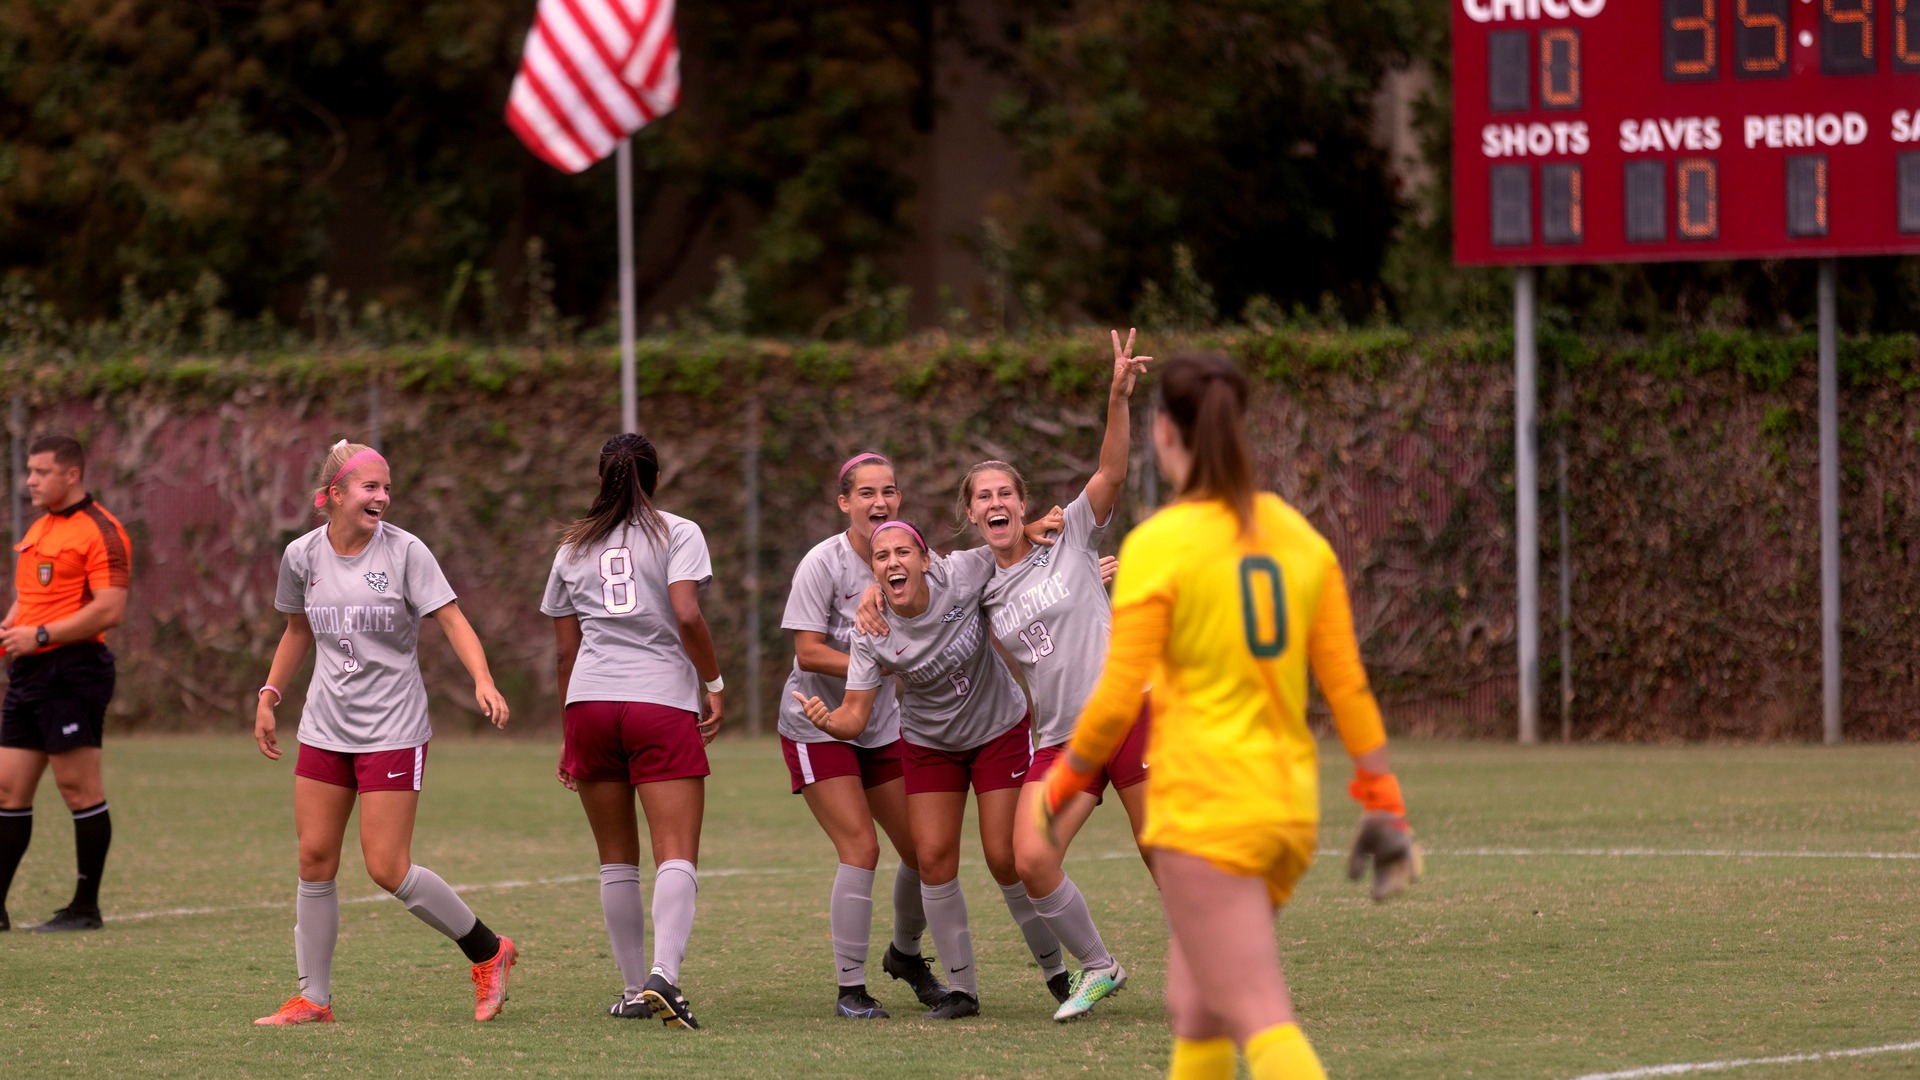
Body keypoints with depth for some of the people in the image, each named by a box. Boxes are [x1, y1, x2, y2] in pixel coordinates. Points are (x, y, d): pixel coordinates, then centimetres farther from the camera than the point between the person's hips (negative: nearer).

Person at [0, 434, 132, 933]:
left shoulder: (100, 532, -10)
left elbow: (109, 610, -18)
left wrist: (40, 635, -19)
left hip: (72, 672, -9)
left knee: (80, 788, -4)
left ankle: (86, 907, 1)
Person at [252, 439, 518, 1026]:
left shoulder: (405, 551, -9)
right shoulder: (303, 555, 3)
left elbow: (451, 620, -13)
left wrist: (483, 681, -29)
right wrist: (268, 697, 17)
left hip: (393, 730, -4)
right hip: (325, 729, 4)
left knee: (388, 869, -9)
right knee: (315, 861, 1)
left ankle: (488, 953, 10)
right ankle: (313, 999, 10)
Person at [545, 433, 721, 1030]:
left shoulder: (573, 548, 16)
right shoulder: (676, 534, 4)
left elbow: (566, 650, 16)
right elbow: (687, 616, -12)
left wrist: (570, 734, 22)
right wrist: (715, 683, -1)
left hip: (590, 703, 4)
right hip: (663, 703, -4)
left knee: (617, 858, 12)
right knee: (677, 854, -8)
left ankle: (635, 990, 13)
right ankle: (663, 973, -28)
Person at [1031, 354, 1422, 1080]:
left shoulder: (1158, 545, -9)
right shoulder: (1298, 536, 8)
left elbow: (1118, 698, -11)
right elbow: (1348, 685, 7)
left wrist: (1064, 780, 4)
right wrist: (1382, 803, 11)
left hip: (1204, 811, -7)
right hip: (1291, 808, 7)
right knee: (1195, 1008, 19)